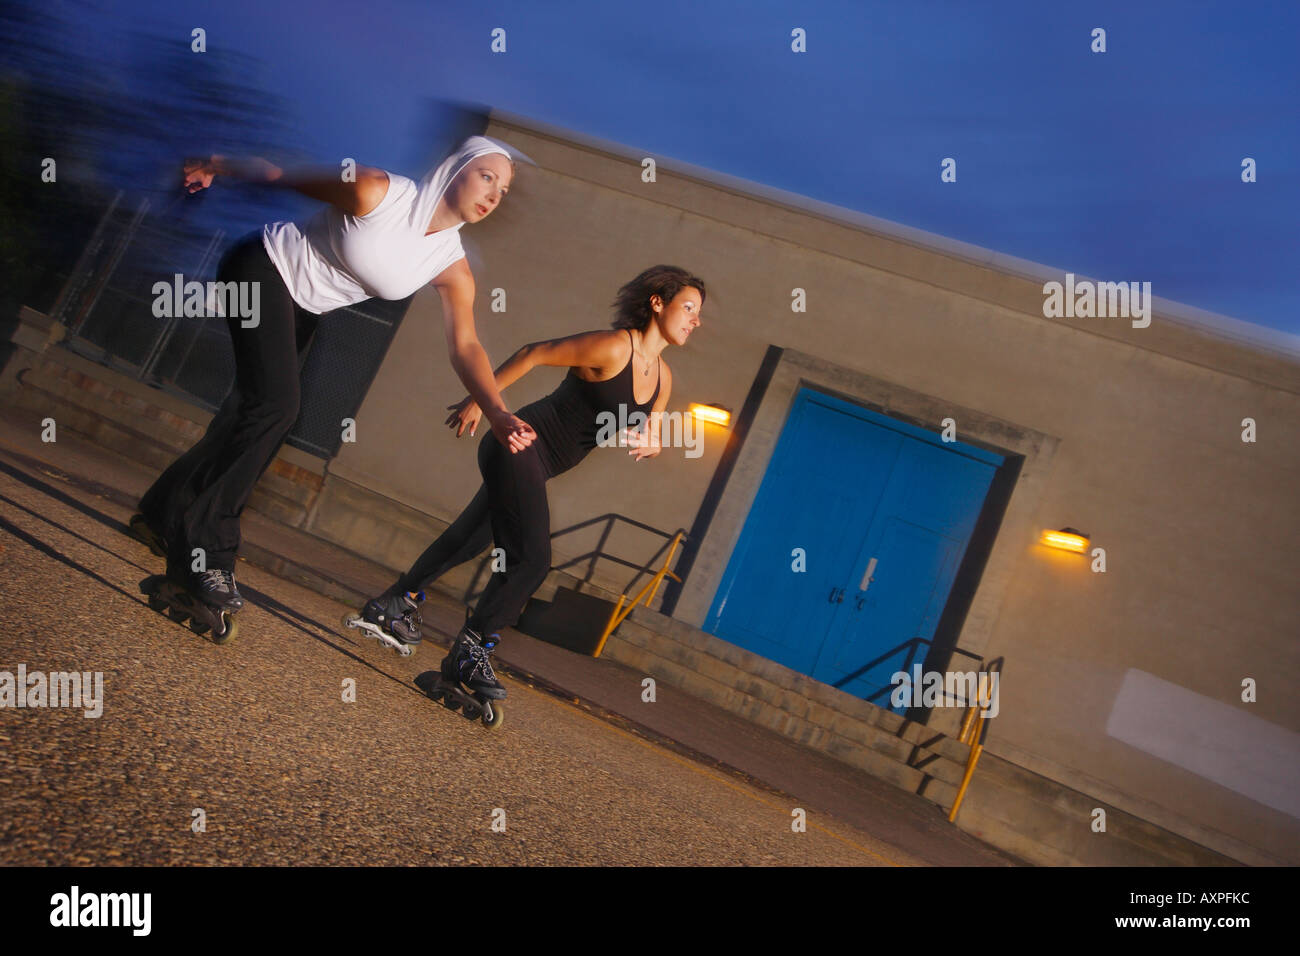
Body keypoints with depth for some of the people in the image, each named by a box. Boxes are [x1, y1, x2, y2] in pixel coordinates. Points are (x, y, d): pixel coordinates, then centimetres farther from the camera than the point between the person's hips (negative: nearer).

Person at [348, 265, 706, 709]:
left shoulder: (662, 377, 7)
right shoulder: (613, 346, -17)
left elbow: (648, 432, 18)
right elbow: (534, 354, -12)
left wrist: (650, 443, -7)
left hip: (537, 464, 9)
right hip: (521, 442, -9)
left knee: (466, 542, 17)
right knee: (531, 558, -16)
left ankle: (393, 606, 32)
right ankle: (470, 652, -5)